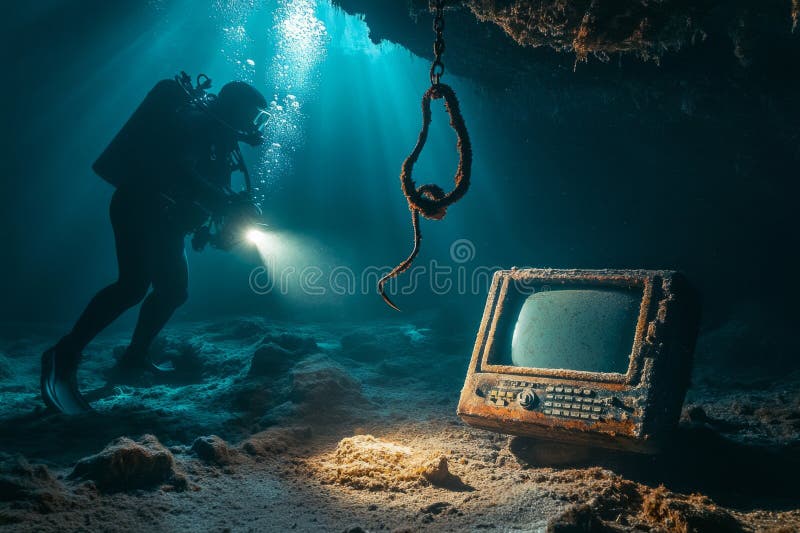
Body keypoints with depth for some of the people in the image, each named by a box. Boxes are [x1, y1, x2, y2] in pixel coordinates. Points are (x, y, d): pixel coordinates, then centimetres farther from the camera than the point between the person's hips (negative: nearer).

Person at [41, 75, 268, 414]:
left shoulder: (218, 136, 17)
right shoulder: (194, 120, -12)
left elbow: (211, 187, 20)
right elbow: (178, 172, -29)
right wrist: (228, 200, -28)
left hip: (164, 221, 10)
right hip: (138, 208, -10)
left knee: (173, 291, 7)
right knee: (134, 285, -24)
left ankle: (133, 360, 16)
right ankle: (64, 356, -20)